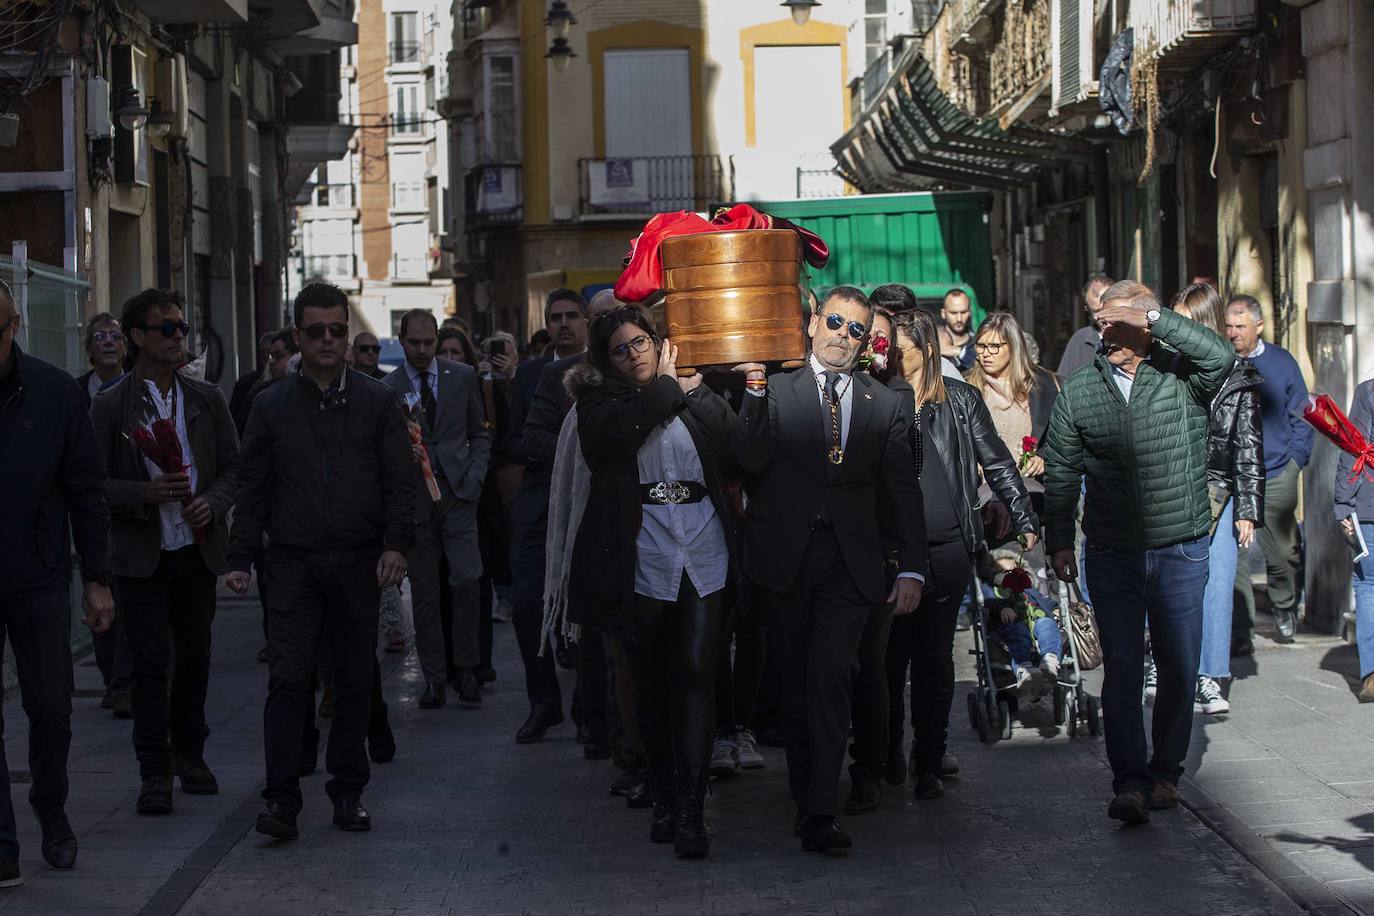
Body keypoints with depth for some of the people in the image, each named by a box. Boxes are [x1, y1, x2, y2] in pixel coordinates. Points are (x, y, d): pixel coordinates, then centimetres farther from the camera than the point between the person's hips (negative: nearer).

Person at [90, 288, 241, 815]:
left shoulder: (207, 400, 6)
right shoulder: (110, 406, -5)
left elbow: (233, 466, 10)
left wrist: (212, 503, -10)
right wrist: (147, 493, -21)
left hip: (198, 549, 4)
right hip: (142, 555, -4)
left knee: (195, 657, 12)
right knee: (151, 664, -4)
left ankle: (189, 754, 28)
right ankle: (155, 772, 2)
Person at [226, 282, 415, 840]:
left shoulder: (376, 401, 7)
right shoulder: (272, 406, 8)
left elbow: (400, 479, 4)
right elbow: (253, 487, 9)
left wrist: (396, 543, -9)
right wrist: (240, 558, 2)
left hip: (359, 563, 1)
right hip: (295, 563, -1)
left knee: (355, 682, 6)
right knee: (289, 679, -9)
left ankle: (348, 792, 17)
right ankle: (281, 799, -9)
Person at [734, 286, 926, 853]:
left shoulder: (884, 406, 12)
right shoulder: (775, 391, 7)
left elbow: (904, 493, 10)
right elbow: (752, 461, -8)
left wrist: (912, 569, 2)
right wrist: (754, 390, -17)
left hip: (849, 562, 0)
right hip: (786, 558, 0)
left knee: (831, 674, -14)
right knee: (794, 679, 5)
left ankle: (819, 815, -17)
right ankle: (805, 797, 18)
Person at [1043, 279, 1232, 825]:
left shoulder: (1182, 376, -2)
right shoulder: (1078, 392, 5)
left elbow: (1220, 356, -24)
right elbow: (1061, 473, 9)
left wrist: (1151, 318, -25)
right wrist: (1058, 541, 4)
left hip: (1181, 551, -1)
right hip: (1112, 554, 1)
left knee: (1179, 667, 7)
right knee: (1121, 667, -6)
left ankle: (1166, 771, 23)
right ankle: (1130, 782, -8)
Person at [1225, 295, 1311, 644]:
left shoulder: (1281, 362, 4)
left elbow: (1301, 416, 11)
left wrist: (1296, 459, 2)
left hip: (1276, 477, 1)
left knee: (1283, 552, 10)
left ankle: (1285, 608, 35)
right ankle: (1240, 624, -1)